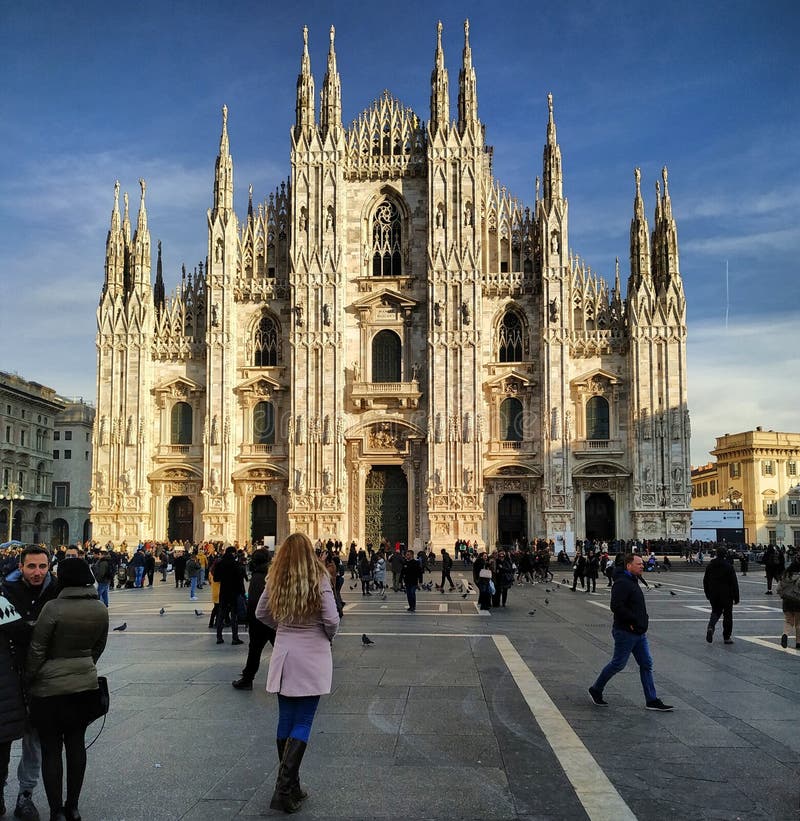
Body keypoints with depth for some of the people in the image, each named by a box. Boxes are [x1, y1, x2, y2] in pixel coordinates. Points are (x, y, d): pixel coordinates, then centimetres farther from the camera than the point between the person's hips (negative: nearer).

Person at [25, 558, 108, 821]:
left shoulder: (53, 608, -18)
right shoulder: (100, 608, -2)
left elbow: (37, 650, -12)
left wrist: (28, 681, 2)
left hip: (51, 688, -5)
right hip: (86, 684, 5)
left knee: (51, 749, 6)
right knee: (76, 743, 15)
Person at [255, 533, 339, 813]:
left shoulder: (276, 580, 0)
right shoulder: (319, 579, -12)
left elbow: (261, 613, 10)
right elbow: (331, 620, -15)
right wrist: (328, 637, 5)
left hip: (284, 655, 4)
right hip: (312, 656, -4)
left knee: (286, 719, 13)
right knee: (302, 723, 1)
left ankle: (289, 787, 22)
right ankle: (284, 788, -8)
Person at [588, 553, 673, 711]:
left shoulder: (633, 582, 16)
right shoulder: (622, 583, -18)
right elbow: (616, 606, -28)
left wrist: (642, 622, 13)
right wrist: (632, 621, -22)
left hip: (639, 633, 10)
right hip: (625, 633, -10)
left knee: (646, 664, 7)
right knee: (618, 664, 1)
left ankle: (652, 700, 11)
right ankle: (595, 690, 17)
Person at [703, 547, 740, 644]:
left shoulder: (710, 566, 4)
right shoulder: (728, 566, -10)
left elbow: (705, 581, 11)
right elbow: (734, 583, -10)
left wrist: (708, 594, 21)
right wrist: (736, 597, -5)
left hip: (713, 595, 4)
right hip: (726, 595, -4)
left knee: (715, 612, 16)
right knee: (727, 615, 8)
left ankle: (710, 627, -13)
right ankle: (726, 637, 11)